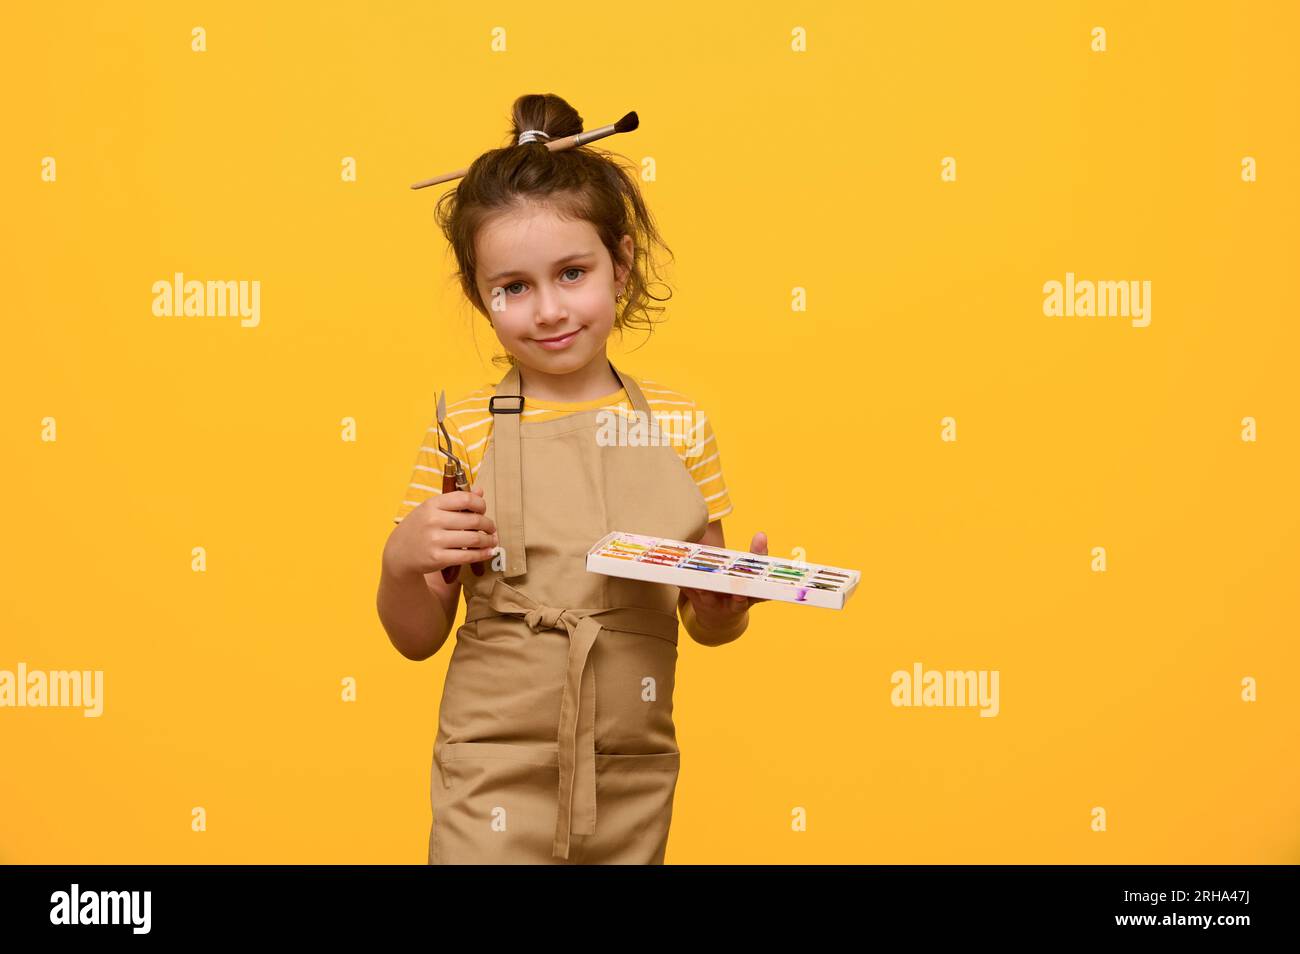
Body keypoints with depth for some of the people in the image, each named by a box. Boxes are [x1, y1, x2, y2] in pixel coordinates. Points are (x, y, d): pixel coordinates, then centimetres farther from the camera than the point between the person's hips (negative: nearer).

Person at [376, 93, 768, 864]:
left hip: (635, 788, 2)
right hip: (495, 786, -2)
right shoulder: (464, 433, -7)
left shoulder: (682, 426, -2)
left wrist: (731, 604, -13)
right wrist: (401, 562, -18)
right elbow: (418, 640, 1)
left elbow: (704, 623, 8)